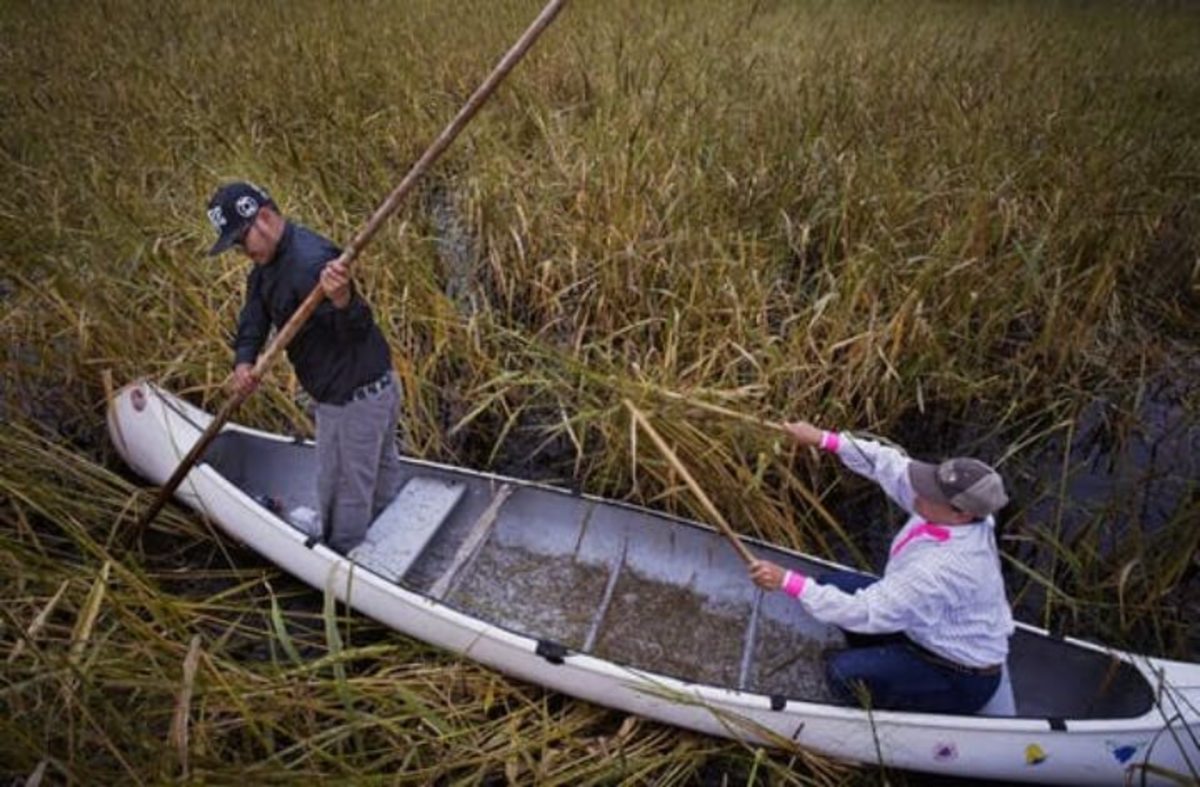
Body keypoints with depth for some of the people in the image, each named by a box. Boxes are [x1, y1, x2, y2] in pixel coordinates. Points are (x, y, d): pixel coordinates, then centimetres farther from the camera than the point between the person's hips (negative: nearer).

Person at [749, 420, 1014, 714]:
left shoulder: (941, 569, -40)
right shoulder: (957, 510, -18)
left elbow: (865, 612, -36)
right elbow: (889, 463, -7)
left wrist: (787, 581, -35)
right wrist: (824, 439, -12)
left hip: (963, 679, -8)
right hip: (925, 625, 8)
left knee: (843, 673, -20)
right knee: (833, 584, 2)